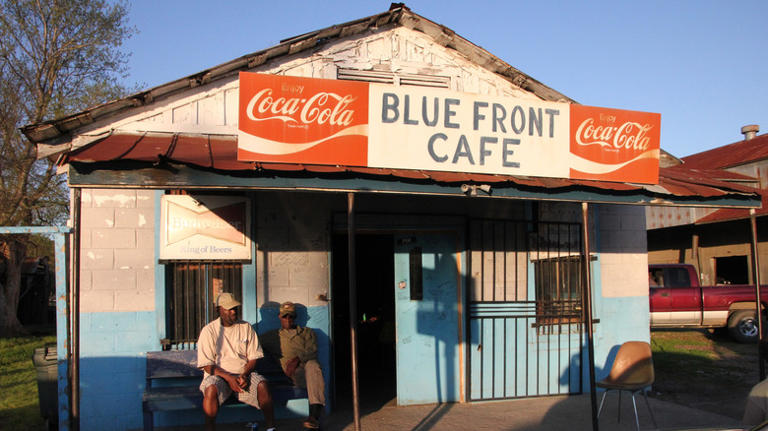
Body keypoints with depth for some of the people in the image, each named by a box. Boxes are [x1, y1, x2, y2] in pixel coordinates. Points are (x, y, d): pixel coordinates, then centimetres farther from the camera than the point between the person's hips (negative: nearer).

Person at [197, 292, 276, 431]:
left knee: (262, 384, -28)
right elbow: (207, 365, -5)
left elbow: (253, 357, 8)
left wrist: (244, 375, -13)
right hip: (218, 374, -2)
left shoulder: (246, 327, 8)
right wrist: (228, 378, -19)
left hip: (244, 373, 2)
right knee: (211, 389, -36)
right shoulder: (209, 331, 0)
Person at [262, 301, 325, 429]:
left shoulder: (306, 332, 25)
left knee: (312, 365, -38)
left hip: (308, 364, -1)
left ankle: (315, 415, -54)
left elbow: (312, 351, 7)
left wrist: (298, 358, -15)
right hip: (291, 372, 1)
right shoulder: (273, 336, 29)